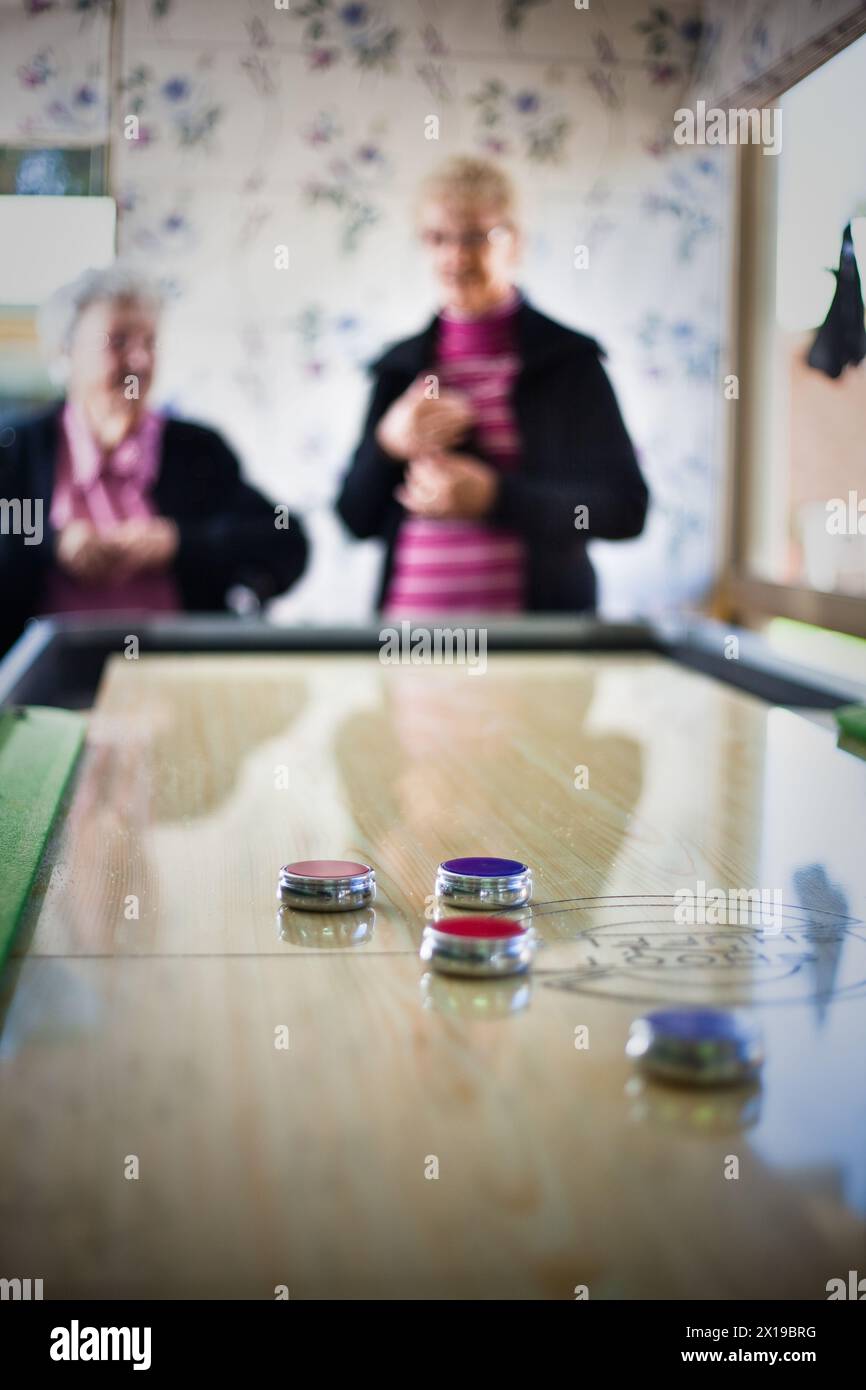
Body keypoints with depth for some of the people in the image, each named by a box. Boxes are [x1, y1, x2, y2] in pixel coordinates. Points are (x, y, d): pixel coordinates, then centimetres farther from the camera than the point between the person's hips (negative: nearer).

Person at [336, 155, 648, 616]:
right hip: (410, 626, 3)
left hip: (537, 630, -3)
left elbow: (626, 509, -9)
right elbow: (356, 517, 8)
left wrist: (492, 496, -19)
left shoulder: (569, 359, -2)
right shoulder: (399, 366, 9)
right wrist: (390, 444, -12)